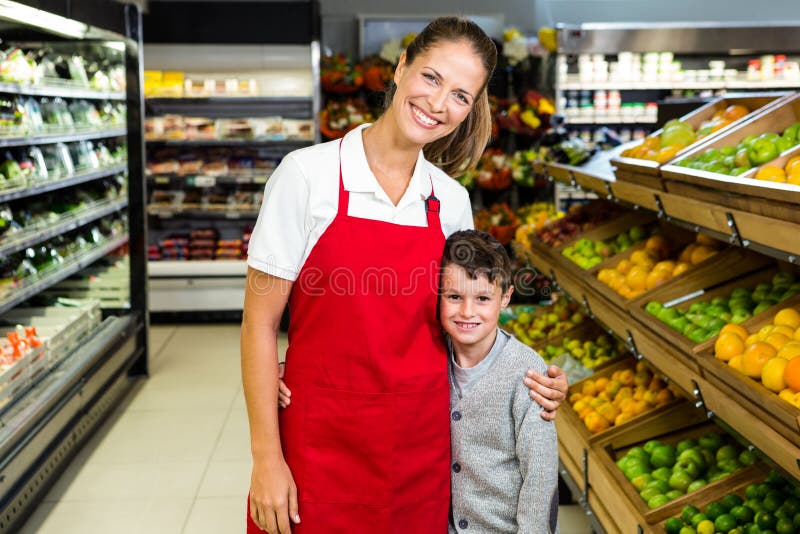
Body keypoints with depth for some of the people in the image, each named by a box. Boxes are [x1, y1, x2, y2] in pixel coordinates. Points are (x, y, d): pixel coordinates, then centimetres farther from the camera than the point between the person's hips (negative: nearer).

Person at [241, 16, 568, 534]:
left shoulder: (452, 201, 2)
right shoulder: (308, 175, -10)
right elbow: (260, 323, -8)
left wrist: (526, 383, 0)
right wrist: (266, 458, -10)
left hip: (421, 448, 4)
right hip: (319, 448, -3)